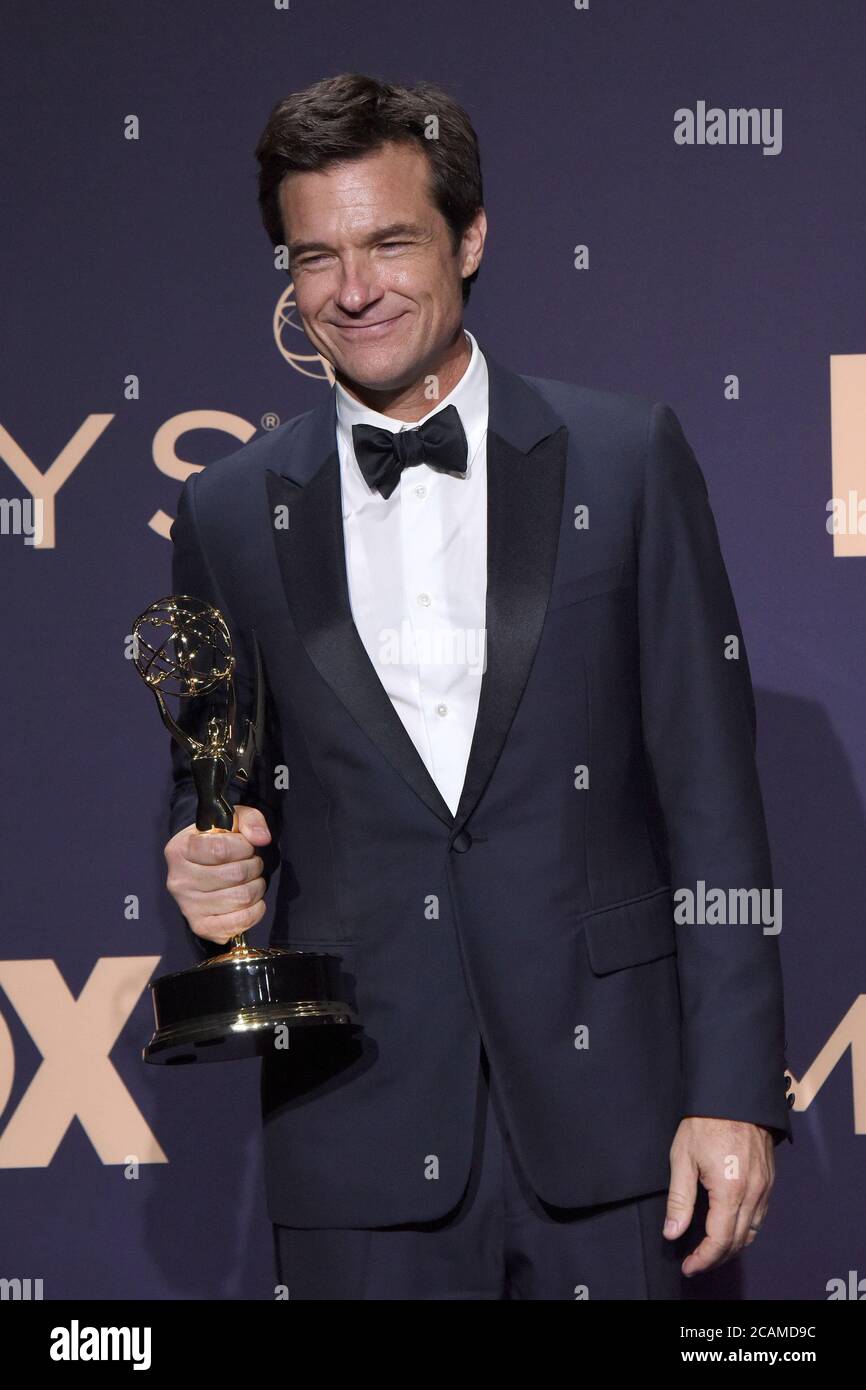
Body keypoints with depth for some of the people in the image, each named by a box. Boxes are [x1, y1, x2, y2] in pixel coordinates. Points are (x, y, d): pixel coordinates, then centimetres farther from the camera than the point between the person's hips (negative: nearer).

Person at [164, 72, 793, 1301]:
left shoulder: (626, 457, 1)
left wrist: (736, 1092, -6)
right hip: (359, 1133, 1)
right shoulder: (230, 514, 7)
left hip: (606, 1103, -1)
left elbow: (712, 794, 0)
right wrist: (208, 869, -9)